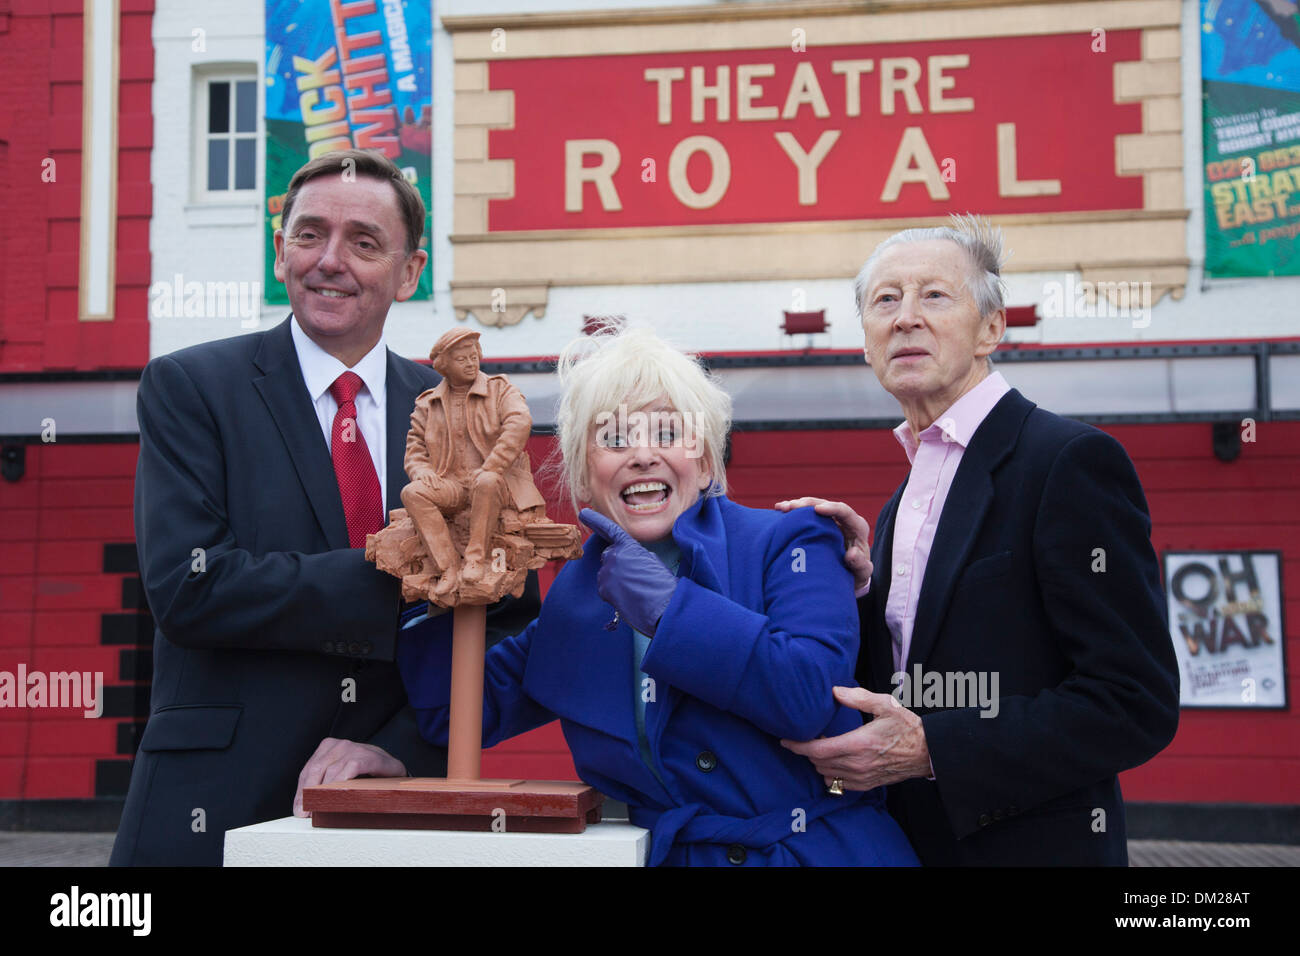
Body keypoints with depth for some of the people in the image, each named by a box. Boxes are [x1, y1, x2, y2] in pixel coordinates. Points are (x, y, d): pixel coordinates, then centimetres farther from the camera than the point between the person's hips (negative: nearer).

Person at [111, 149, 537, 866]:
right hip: (220, 808, -2)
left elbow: (509, 620, 3)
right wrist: (402, 576, -19)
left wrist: (403, 748, -12)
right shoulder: (187, 387, -1)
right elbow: (186, 588, -14)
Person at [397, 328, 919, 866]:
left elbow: (812, 695, -16)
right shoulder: (576, 598, 11)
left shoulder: (787, 545, -1)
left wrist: (667, 606, -15)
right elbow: (461, 714, 12)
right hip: (673, 854, 3)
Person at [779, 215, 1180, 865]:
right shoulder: (901, 506, 12)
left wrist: (930, 749, -23)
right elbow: (896, 685, 12)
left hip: (1031, 845, -7)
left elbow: (1138, 703, -19)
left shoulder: (1071, 461, -13)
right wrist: (858, 590, -5)